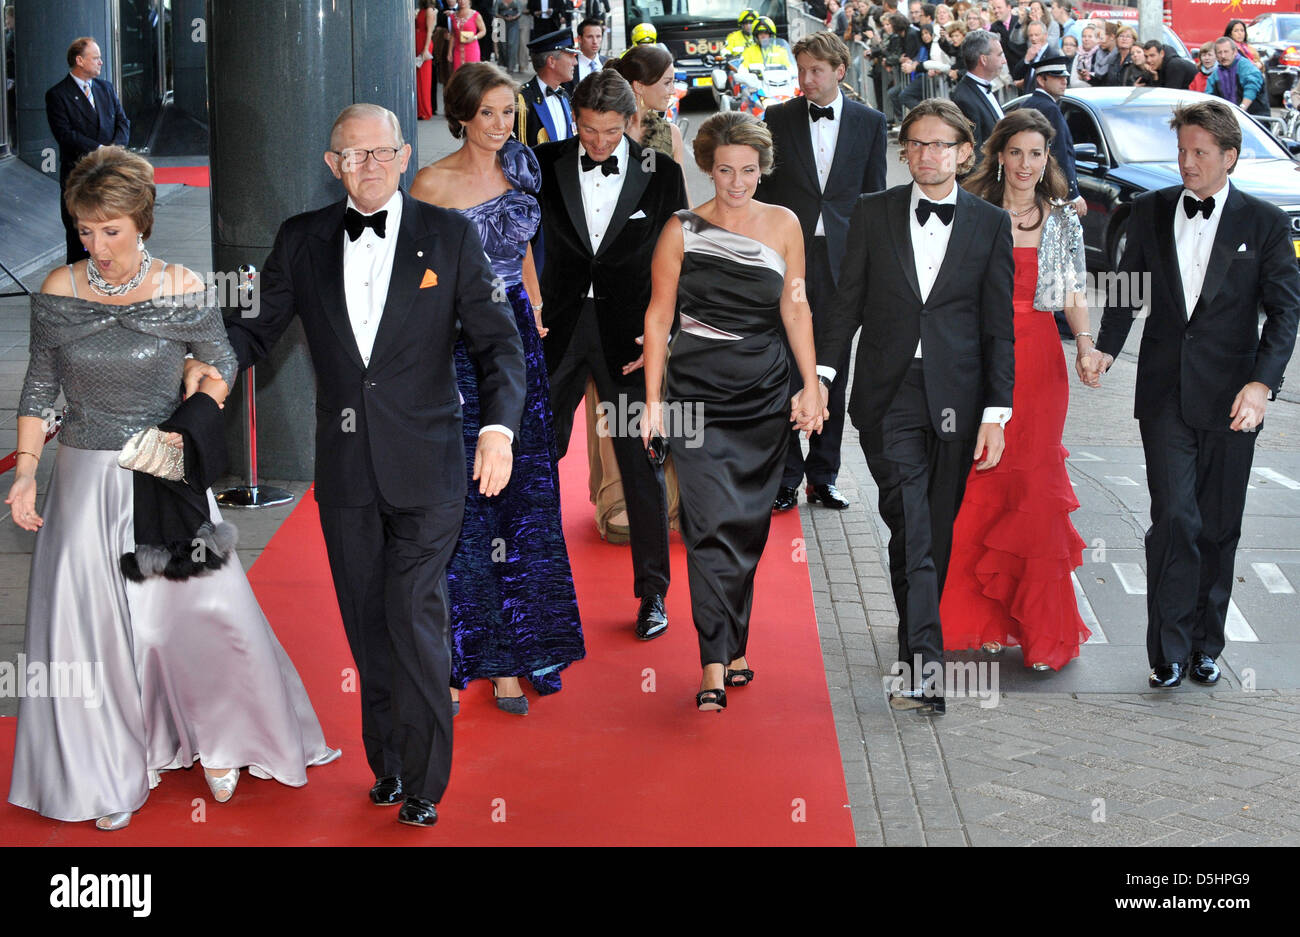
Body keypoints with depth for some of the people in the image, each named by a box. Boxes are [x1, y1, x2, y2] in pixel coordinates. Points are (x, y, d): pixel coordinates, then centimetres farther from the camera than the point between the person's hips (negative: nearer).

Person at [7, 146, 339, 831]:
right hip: (86, 478, 1)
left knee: (203, 610, 2)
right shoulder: (57, 293, -6)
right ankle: (109, 771, 20)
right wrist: (25, 472, -4)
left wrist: (189, 429, -10)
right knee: (90, 625, 3)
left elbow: (221, 365, 5)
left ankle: (216, 743, 28)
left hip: (166, 475, -1)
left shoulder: (182, 291, -10)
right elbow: (40, 387, 4)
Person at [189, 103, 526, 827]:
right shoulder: (303, 240, 7)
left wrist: (499, 426, -17)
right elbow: (258, 330, 9)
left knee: (415, 620, -7)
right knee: (367, 626, 11)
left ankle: (424, 781, 6)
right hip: (346, 469, 3)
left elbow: (498, 341, -2)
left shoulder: (449, 236, 0)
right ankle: (387, 763, 26)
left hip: (426, 467, -3)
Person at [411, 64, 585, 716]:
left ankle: (507, 657, 15)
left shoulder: (518, 169, 8)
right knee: (457, 503, -3)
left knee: (521, 499, 6)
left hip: (515, 343, 5)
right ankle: (452, 661, 7)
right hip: (454, 350, -5)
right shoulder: (432, 184, -8)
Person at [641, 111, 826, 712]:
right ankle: (714, 666, -9)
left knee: (748, 527, 10)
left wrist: (811, 385, 1)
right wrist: (653, 403, -2)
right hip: (697, 395, -3)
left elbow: (795, 308, 8)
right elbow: (659, 316, 0)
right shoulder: (682, 231, -2)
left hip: (764, 397, 3)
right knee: (712, 525, -11)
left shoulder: (783, 224, 5)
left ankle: (733, 645, 26)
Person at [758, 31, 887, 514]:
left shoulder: (870, 122, 6)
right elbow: (762, 189, 6)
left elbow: (874, 196, 8)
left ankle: (823, 477, 16)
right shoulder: (778, 119, 4)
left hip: (842, 261, 1)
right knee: (787, 370, -2)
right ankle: (786, 478, 5)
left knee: (834, 371, 7)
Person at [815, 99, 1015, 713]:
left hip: (956, 397, 1)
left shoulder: (991, 224, 5)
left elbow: (999, 326, 4)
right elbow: (848, 301, 8)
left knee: (938, 531, 8)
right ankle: (925, 661, -18)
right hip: (888, 396, -1)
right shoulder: (873, 213, 7)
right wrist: (821, 373, -3)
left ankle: (916, 653, 23)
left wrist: (996, 413, -1)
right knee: (910, 526, -13)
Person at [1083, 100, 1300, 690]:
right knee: (1174, 519, -10)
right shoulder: (1151, 210, 7)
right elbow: (1128, 287, 14)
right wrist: (1106, 347, -4)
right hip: (1165, 392, 1)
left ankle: (1204, 645, 22)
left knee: (1218, 528, 8)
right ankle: (1169, 649, -1)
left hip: (1231, 398, 0)